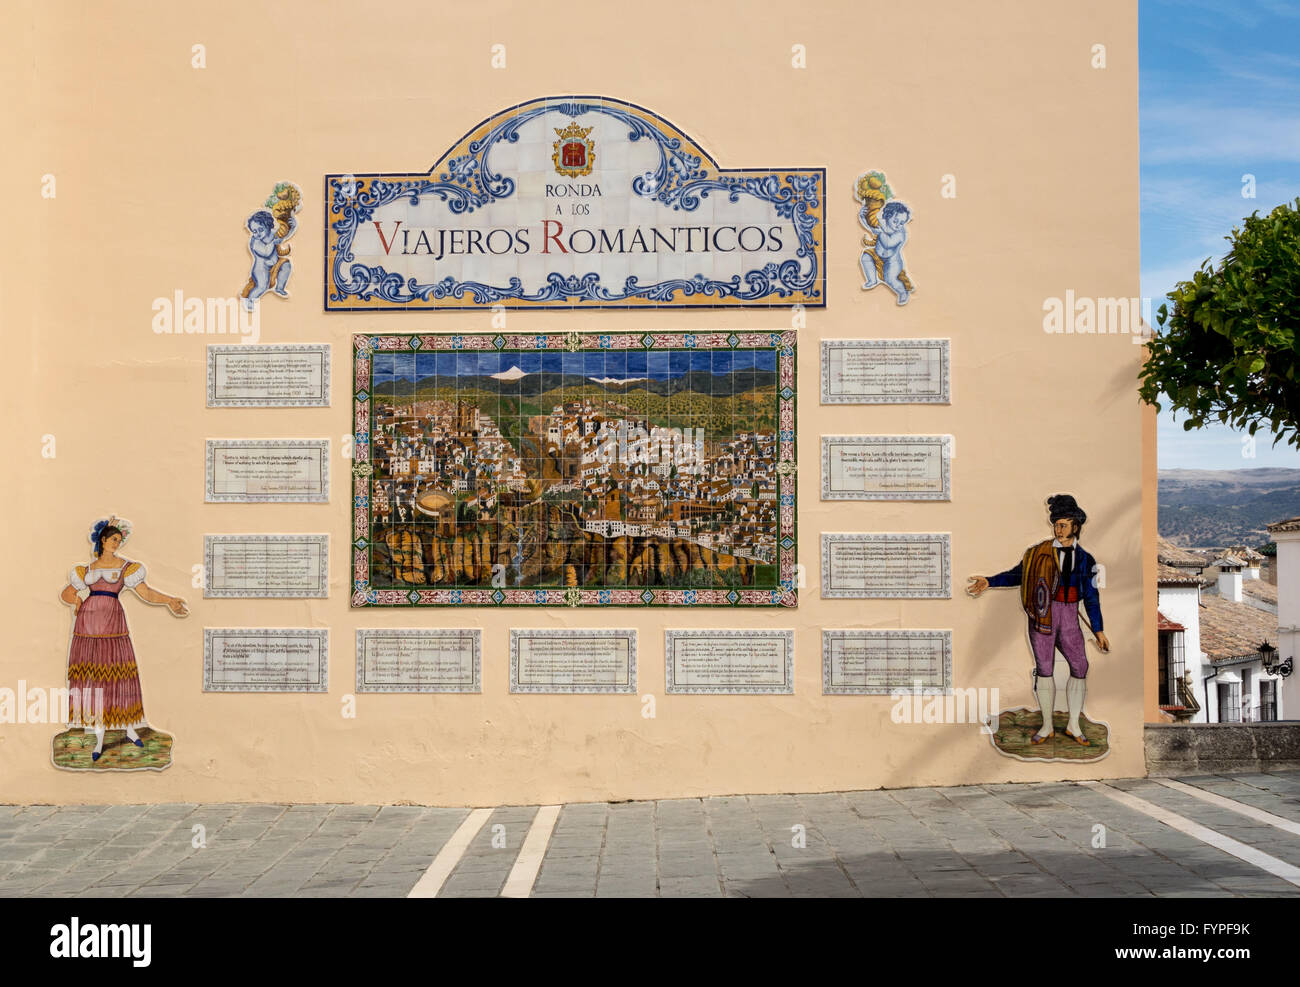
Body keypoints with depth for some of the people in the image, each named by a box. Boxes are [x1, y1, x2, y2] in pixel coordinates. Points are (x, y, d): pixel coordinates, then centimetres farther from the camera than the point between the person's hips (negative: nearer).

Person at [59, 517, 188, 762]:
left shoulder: (126, 567, 6)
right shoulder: (88, 570, 14)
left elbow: (146, 592, 0)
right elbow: (66, 593, 22)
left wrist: (169, 600, -15)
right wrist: (76, 600, 0)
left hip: (113, 623, -2)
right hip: (87, 623, 2)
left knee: (117, 673, -3)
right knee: (90, 676, 0)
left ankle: (130, 728, 12)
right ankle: (99, 739, 5)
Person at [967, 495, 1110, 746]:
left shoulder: (1085, 560, 7)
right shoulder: (1040, 552, 4)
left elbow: (1091, 596, 9)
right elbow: (1017, 574, 9)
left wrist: (1098, 631, 8)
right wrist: (989, 582, -3)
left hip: (1069, 617, 1)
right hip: (1041, 615, -1)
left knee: (1080, 668, -5)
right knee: (1044, 669, 0)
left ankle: (1073, 727, 8)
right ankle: (1047, 727, 10)